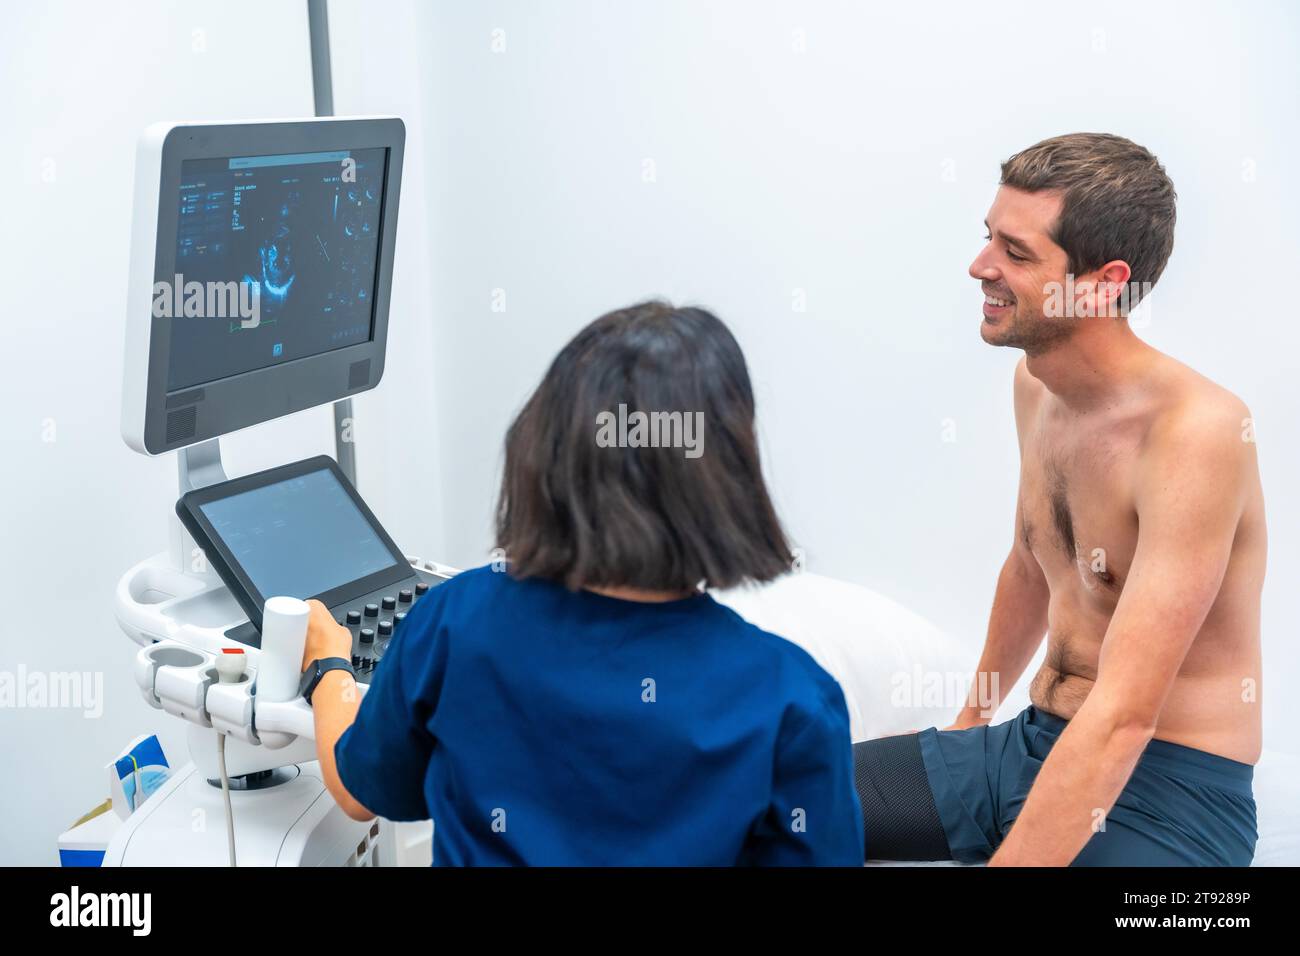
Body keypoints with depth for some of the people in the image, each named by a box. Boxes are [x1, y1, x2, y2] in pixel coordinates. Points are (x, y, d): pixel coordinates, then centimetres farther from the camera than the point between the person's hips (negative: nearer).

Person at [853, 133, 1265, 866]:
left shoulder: (1196, 430, -22)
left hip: (1168, 786, -7)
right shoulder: (1036, 382, 2)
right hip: (1031, 745, 7)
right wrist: (973, 718, 27)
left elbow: (1123, 717, -26)